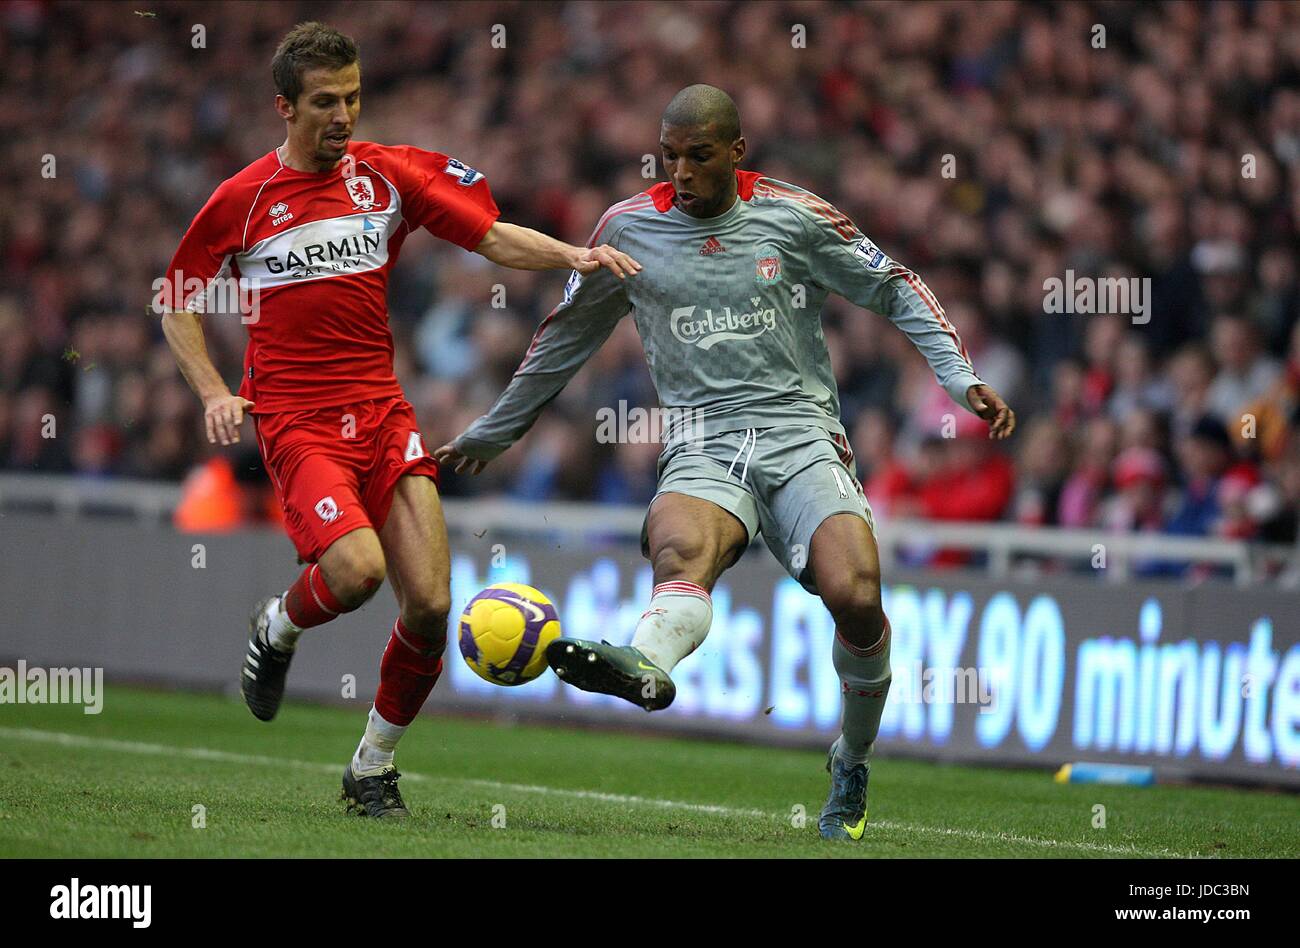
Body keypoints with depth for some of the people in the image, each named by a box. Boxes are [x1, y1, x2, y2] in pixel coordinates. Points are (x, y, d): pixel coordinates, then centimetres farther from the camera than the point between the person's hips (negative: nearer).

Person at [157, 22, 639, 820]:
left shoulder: (390, 173, 6)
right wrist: (213, 391, -2)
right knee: (357, 569, -27)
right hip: (297, 420, -3)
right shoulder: (242, 200, 1)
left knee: (430, 603, -7)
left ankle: (373, 768, 12)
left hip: (382, 411, 3)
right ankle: (277, 629, 9)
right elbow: (179, 302, 12)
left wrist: (574, 257, -13)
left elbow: (495, 238, 4)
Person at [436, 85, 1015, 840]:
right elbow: (566, 337, 21)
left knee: (855, 595, -23)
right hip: (704, 448, 1)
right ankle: (647, 665, -68)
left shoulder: (794, 217, 3)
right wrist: (493, 433, 28)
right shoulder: (629, 229, 7)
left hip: (802, 434, 0)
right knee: (680, 551, -34)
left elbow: (896, 291, 13)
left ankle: (852, 765, 2)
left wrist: (961, 377, 1)